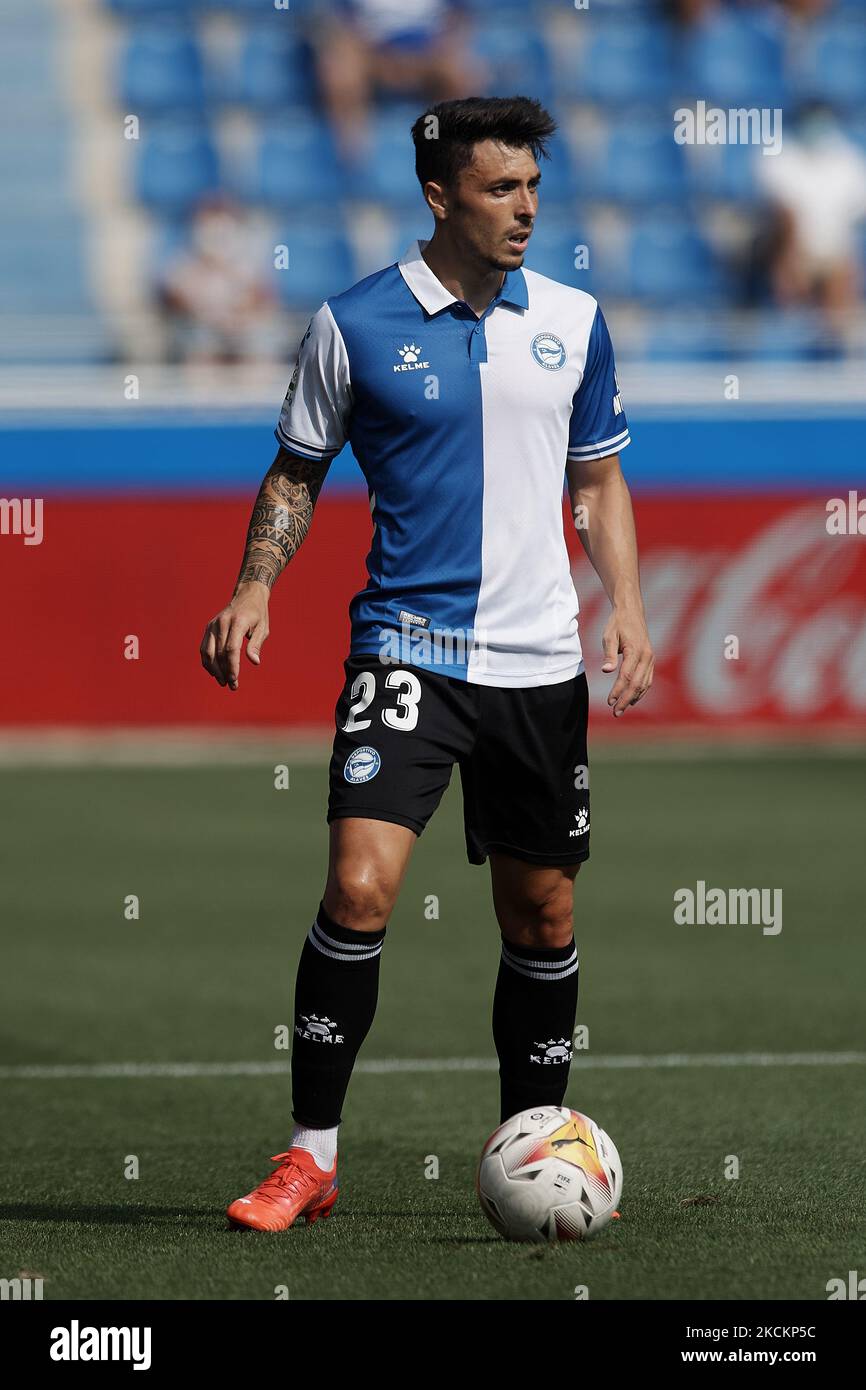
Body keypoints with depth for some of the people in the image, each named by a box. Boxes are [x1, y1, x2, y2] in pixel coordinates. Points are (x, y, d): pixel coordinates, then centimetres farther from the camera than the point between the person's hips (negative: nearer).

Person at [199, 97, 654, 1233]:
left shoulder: (571, 320, 7)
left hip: (539, 659, 3)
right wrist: (255, 588, -7)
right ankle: (311, 1158, -11)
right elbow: (299, 470, 8)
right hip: (407, 646, -3)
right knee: (362, 886, -19)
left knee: (542, 915, 9)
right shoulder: (355, 324, -3)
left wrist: (627, 610, 4)